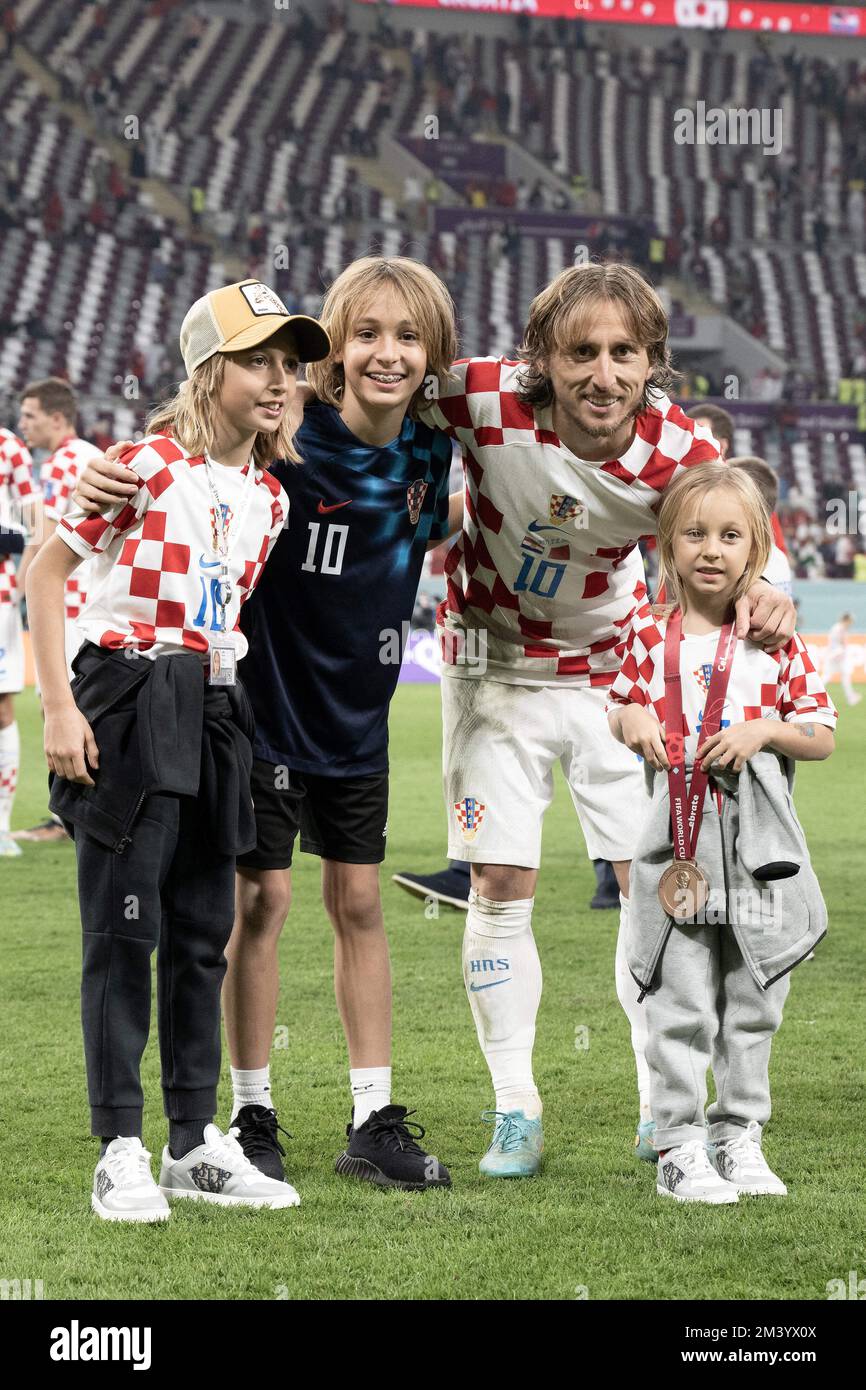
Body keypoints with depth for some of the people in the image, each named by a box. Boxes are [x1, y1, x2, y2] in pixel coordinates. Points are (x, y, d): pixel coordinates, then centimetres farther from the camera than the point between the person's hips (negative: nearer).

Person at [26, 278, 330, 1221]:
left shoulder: (268, 495, 9)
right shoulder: (153, 464, -10)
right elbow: (45, 568, -10)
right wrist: (59, 706, -15)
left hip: (215, 711, 7)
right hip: (128, 701, -7)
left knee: (203, 930, 10)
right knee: (123, 926, -4)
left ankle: (196, 1143, 18)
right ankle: (121, 1152, 0)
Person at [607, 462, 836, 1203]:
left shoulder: (775, 637, 2)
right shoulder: (650, 632, 2)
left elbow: (823, 734, 4)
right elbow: (621, 712, 12)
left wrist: (762, 729, -13)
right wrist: (634, 723, -10)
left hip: (759, 844, 1)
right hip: (677, 843, -1)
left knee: (753, 1003, 9)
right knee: (681, 1003, -2)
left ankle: (740, 1135, 21)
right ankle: (680, 1146, 3)